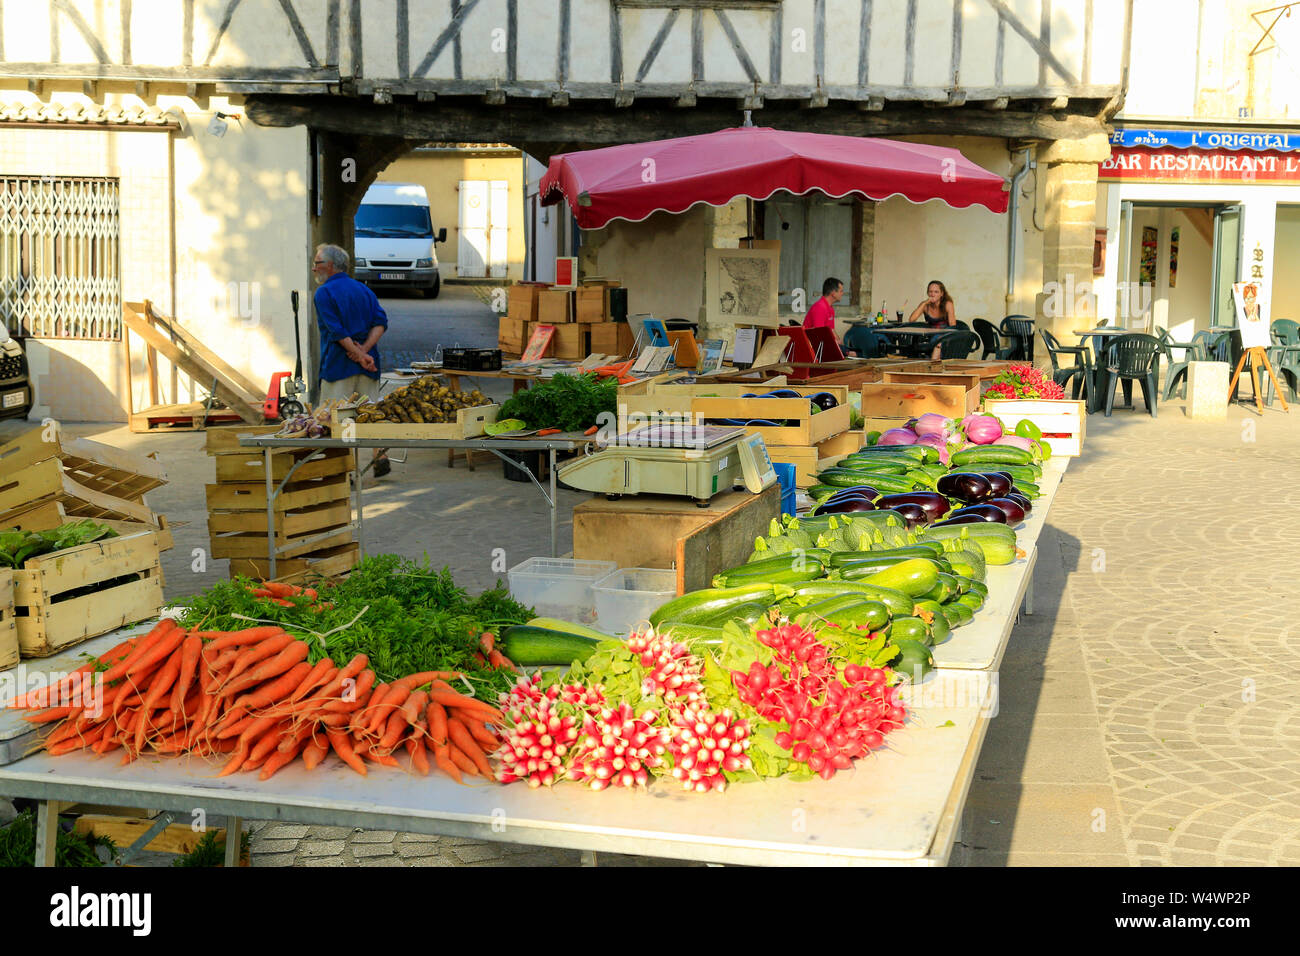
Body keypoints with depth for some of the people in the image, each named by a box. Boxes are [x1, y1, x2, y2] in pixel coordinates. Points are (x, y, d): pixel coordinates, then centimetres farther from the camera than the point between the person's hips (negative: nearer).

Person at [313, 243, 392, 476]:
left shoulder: (323, 293, -4)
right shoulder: (363, 290, 15)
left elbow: (336, 331, -14)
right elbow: (381, 322, 3)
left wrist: (359, 355, -13)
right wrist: (364, 350, -8)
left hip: (338, 364, -6)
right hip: (367, 363, 6)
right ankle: (380, 457, 4)